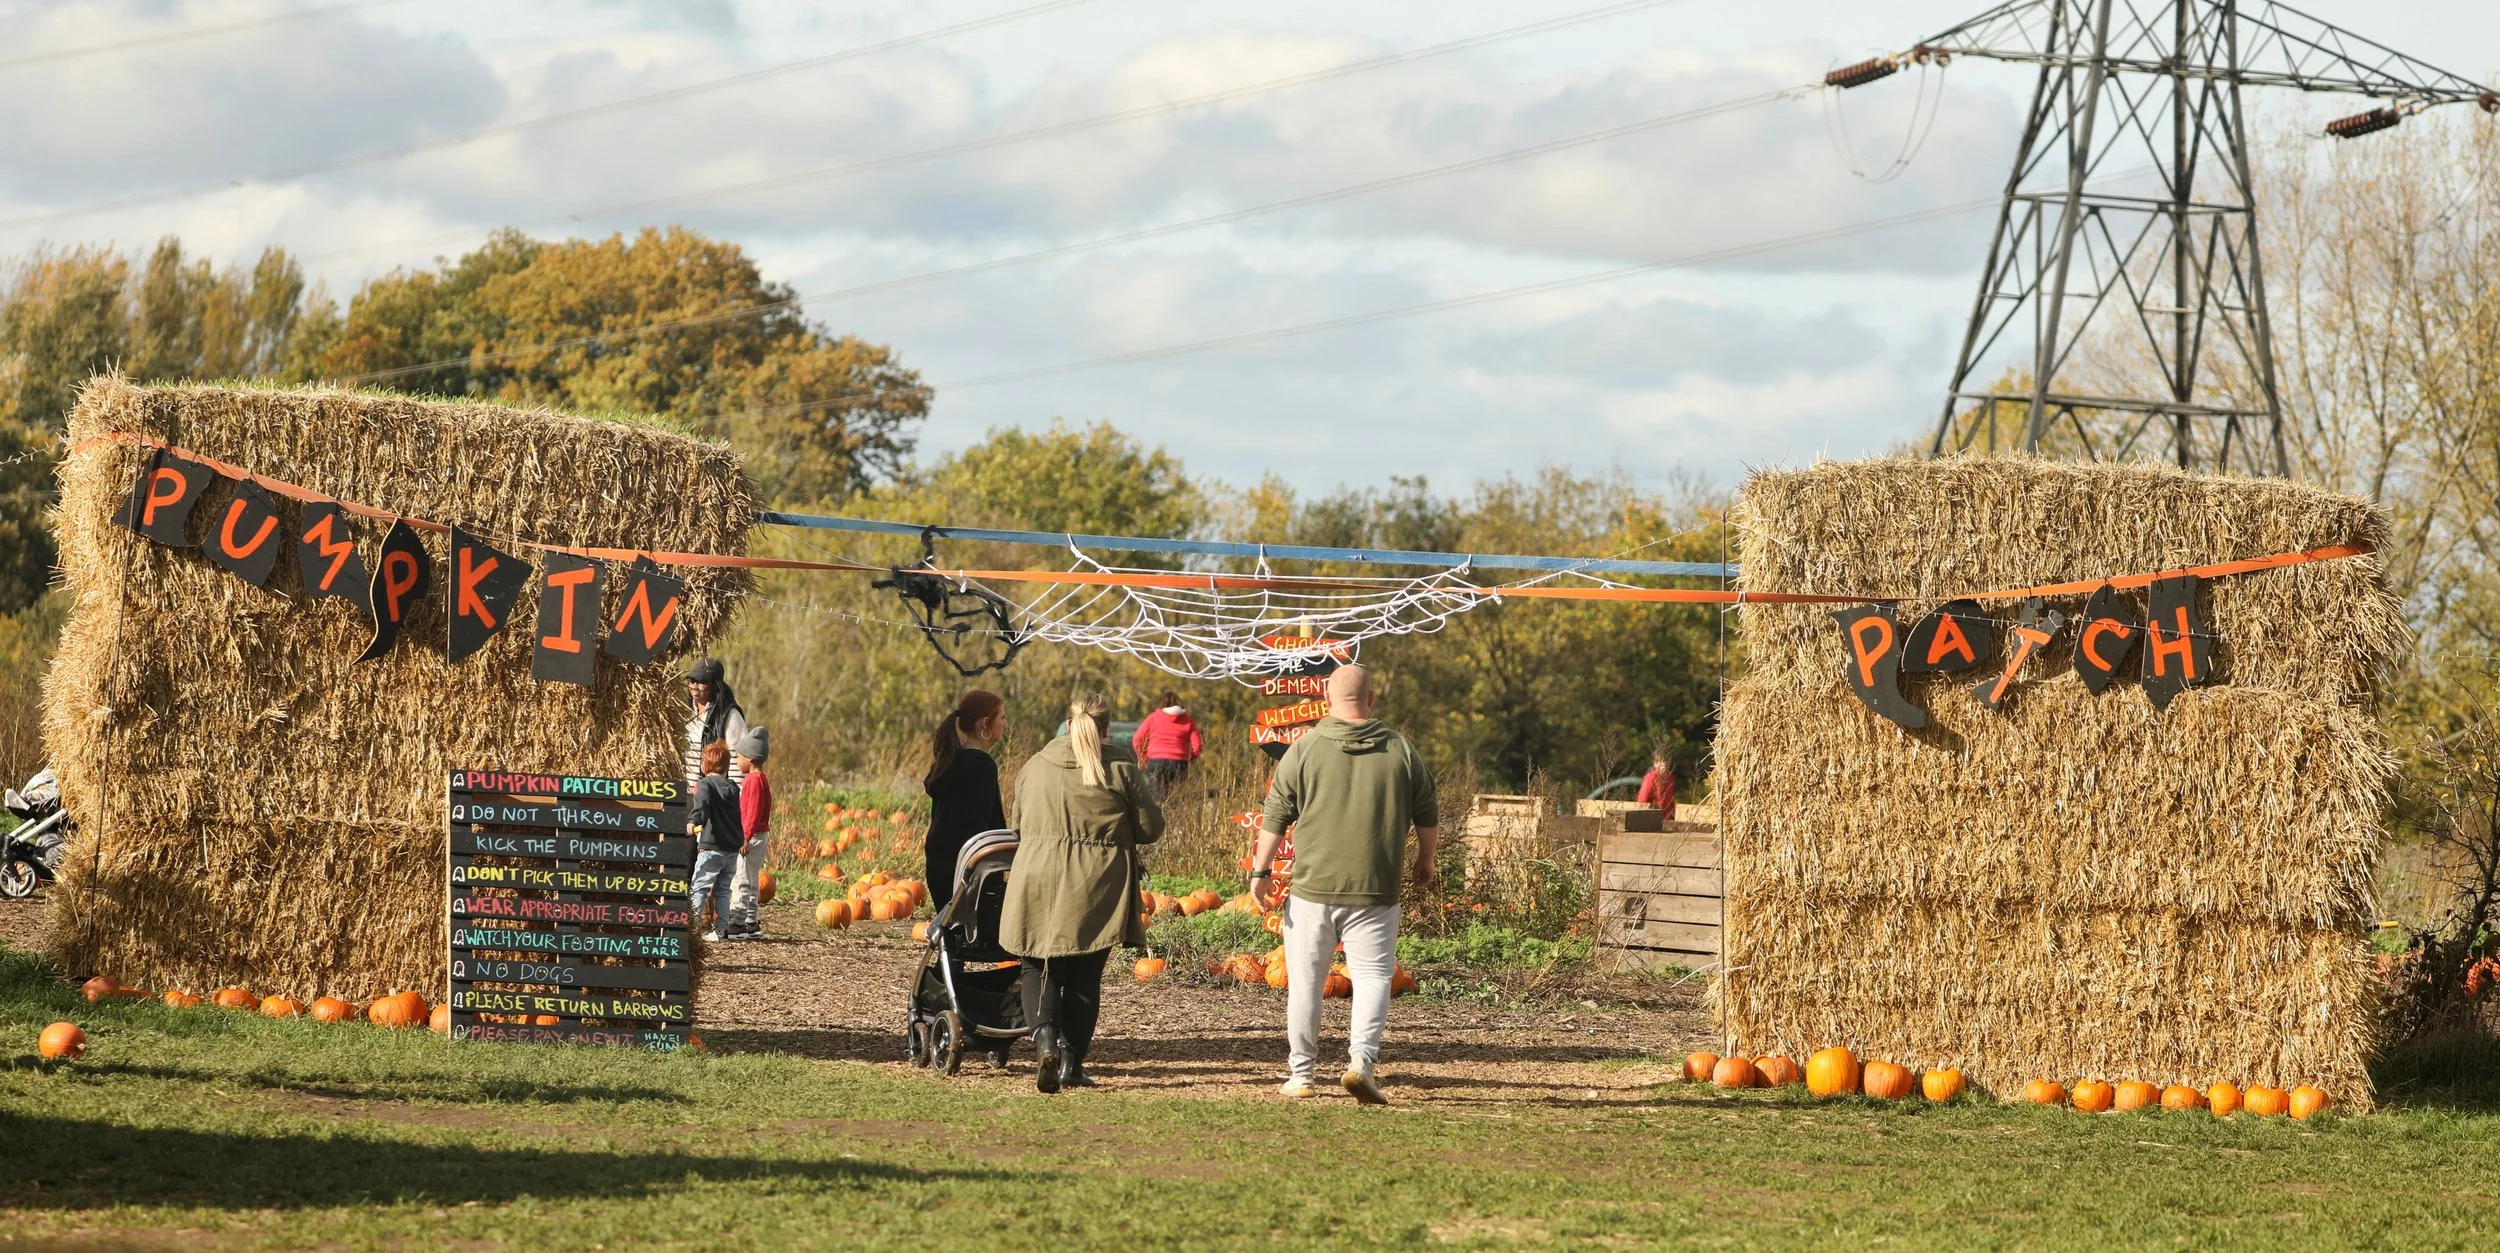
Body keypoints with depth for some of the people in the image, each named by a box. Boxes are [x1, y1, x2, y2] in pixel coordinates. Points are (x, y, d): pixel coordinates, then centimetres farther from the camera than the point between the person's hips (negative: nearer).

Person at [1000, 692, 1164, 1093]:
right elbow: (1151, 827, 1)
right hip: (1096, 888, -1)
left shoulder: (1034, 767, 4)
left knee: (1039, 967, 10)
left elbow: (1018, 824, 14)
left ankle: (1045, 1036, -16)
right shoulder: (1121, 770, -4)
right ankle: (1071, 1062, 10)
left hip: (1039, 882, 1)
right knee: (1084, 976, 10)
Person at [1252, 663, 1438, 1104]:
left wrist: (1261, 870, 5)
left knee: (1305, 980, 9)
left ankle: (1301, 1072, 15)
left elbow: (1276, 816, -2)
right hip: (1375, 891, 0)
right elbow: (1428, 818, 10)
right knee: (1373, 975, 3)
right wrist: (1425, 863, 26)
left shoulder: (1305, 750, -2)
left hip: (1312, 887, 0)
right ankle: (1362, 1059, -17)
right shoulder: (1400, 751, 3)